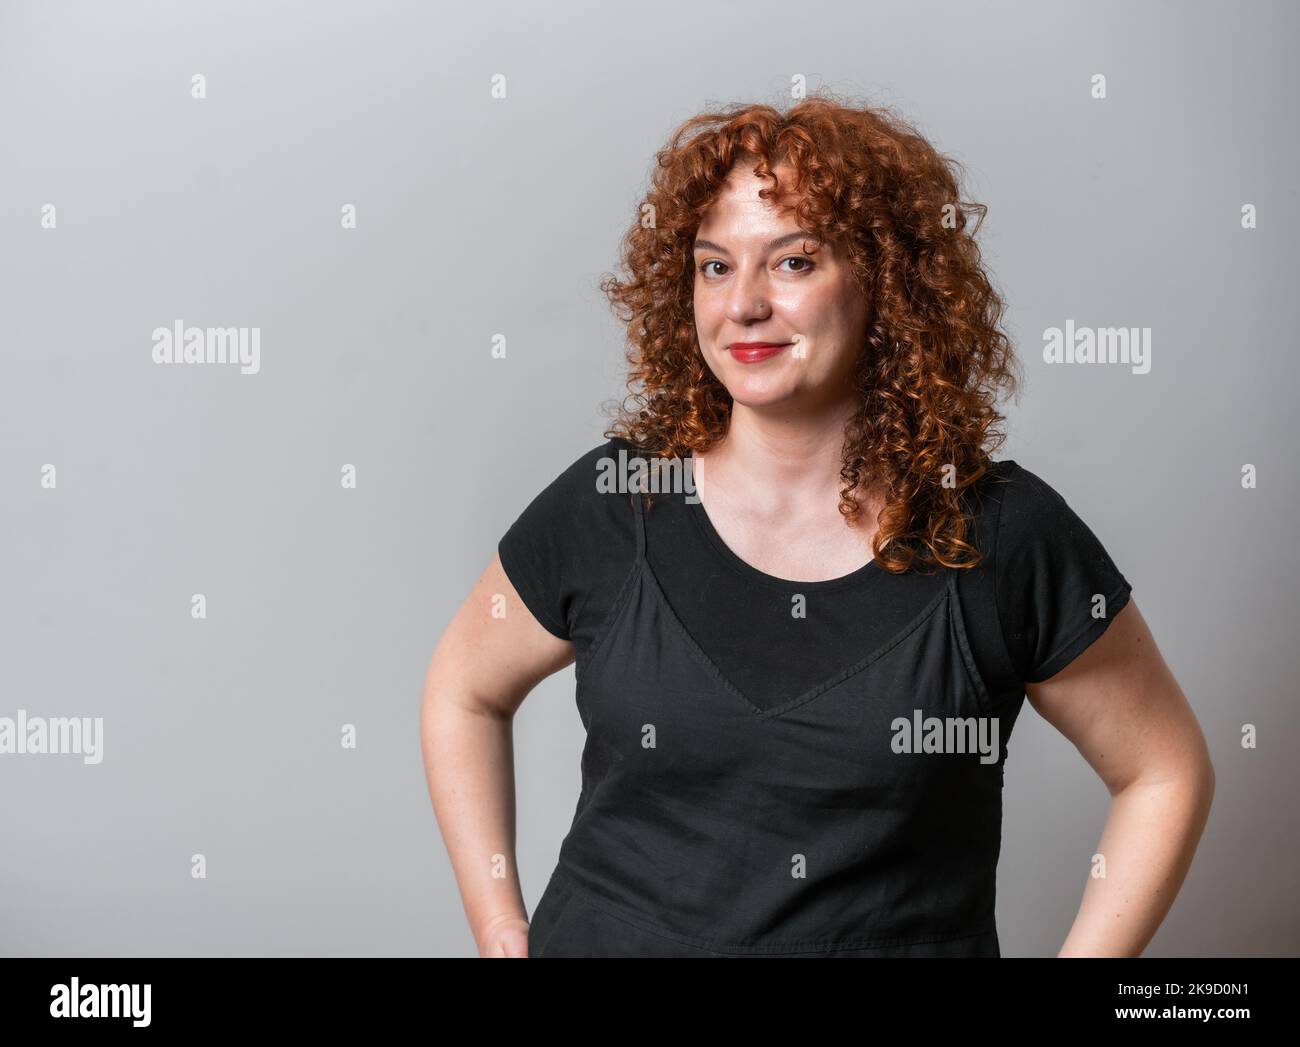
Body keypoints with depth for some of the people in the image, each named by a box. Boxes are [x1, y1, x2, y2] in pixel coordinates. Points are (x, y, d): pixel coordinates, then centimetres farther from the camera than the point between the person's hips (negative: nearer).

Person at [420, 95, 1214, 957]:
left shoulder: (1003, 534, -12)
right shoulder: (609, 504, -11)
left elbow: (1166, 772, -1)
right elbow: (463, 693, 4)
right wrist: (502, 933, -1)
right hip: (608, 933, 1)